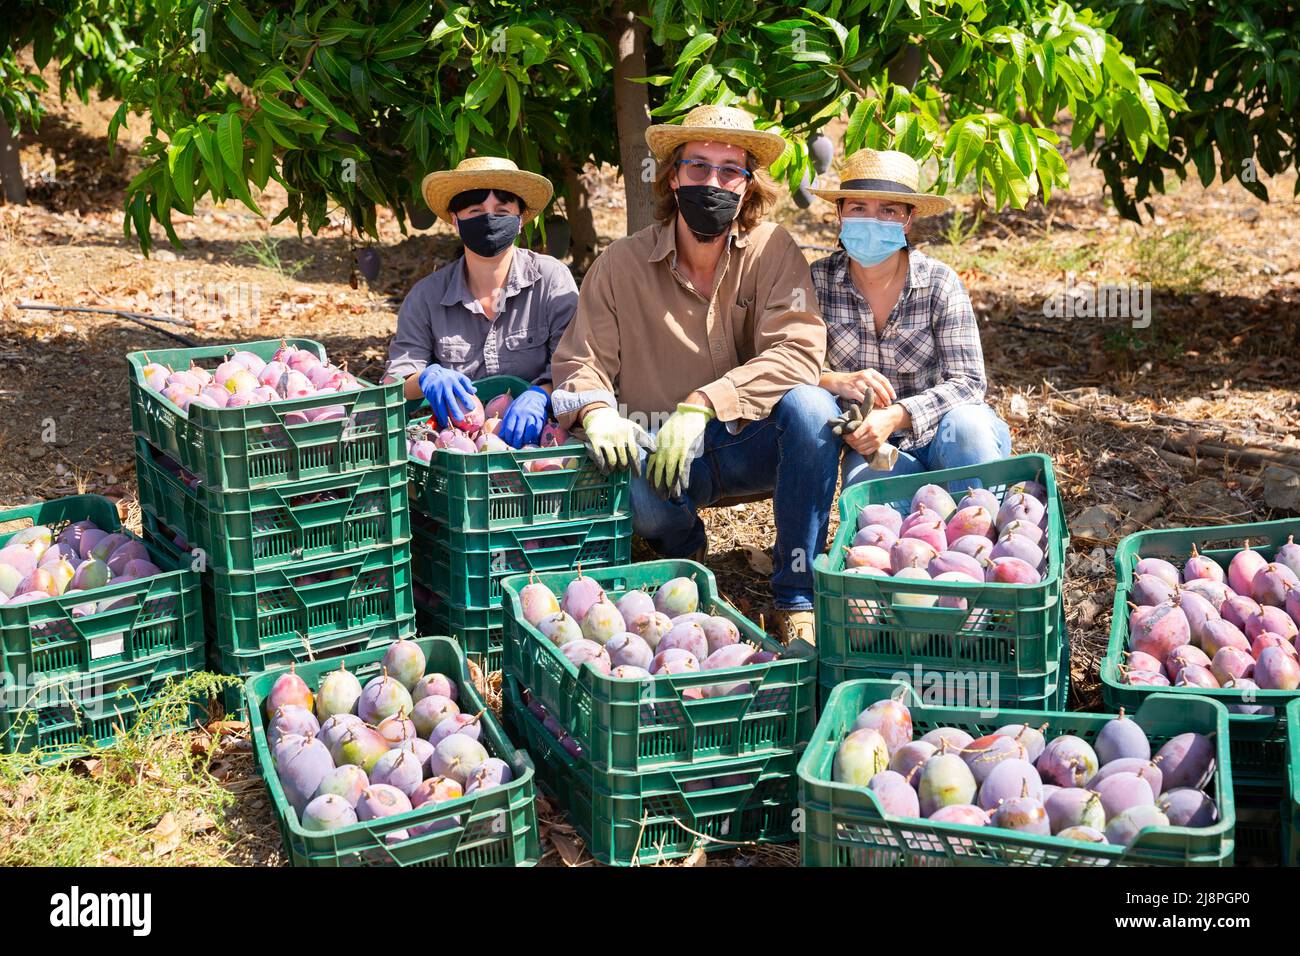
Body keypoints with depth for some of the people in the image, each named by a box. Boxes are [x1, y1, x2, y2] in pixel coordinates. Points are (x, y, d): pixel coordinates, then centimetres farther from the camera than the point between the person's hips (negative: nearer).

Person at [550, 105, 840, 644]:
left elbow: (797, 351, -17)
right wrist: (597, 410, -22)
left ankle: (797, 598, -18)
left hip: (753, 440, 1)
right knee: (635, 492, -35)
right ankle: (686, 553, 6)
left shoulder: (771, 250, -4)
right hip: (662, 447, 0)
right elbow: (578, 362, 3)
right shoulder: (622, 266, -1)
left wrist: (701, 406, -29)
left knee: (810, 406, -32)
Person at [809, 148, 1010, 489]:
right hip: (871, 448, 0)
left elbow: (968, 381, -15)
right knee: (866, 486, -33)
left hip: (942, 436, 0)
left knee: (964, 424, -34)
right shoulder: (819, 280, -6)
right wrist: (833, 381, -29)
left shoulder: (940, 282, -10)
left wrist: (895, 416, -31)